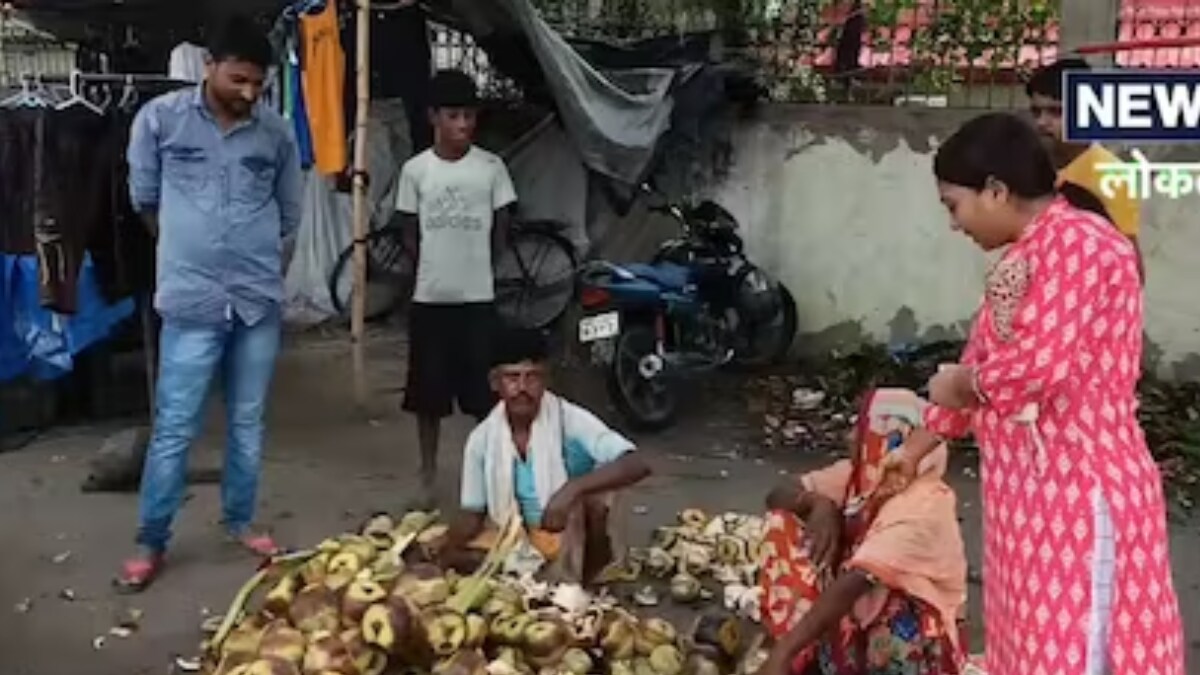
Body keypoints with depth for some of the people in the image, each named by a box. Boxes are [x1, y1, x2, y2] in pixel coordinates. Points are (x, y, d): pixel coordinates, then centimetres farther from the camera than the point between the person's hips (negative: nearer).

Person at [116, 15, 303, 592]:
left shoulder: (276, 133, 2)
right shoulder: (159, 118, -4)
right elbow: (144, 199, 9)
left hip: (260, 300, 3)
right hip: (191, 300, -2)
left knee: (248, 422, 13)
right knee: (174, 427, 1)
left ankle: (239, 521, 29)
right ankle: (151, 542, 14)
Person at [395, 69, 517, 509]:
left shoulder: (491, 167, -2)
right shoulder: (415, 170, -1)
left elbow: (500, 229, 6)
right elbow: (410, 233, 7)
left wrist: (474, 266, 7)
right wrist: (434, 268, 4)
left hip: (478, 297, 0)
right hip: (430, 298, 1)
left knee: (487, 393, 3)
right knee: (428, 393, 8)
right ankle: (429, 477, 21)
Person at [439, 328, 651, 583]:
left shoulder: (569, 420, -22)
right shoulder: (482, 438, -10)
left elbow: (637, 465, -33)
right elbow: (473, 511, 0)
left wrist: (571, 489, -46)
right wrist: (451, 545, -23)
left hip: (572, 535, -3)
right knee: (454, 556, -19)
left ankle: (593, 568, -9)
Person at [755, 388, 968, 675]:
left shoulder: (924, 507, -26)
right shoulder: (860, 474, -4)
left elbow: (855, 584, -37)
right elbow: (778, 495, -1)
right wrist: (818, 503, -24)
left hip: (909, 636, -7)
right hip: (862, 612, 8)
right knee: (783, 522, -10)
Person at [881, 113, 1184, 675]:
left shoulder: (1075, 241, -16)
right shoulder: (1023, 256, 13)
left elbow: (1040, 361, -28)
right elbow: (980, 359, 21)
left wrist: (960, 383, -8)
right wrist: (916, 447, 27)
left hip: (1078, 488, -9)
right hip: (1032, 484, 9)